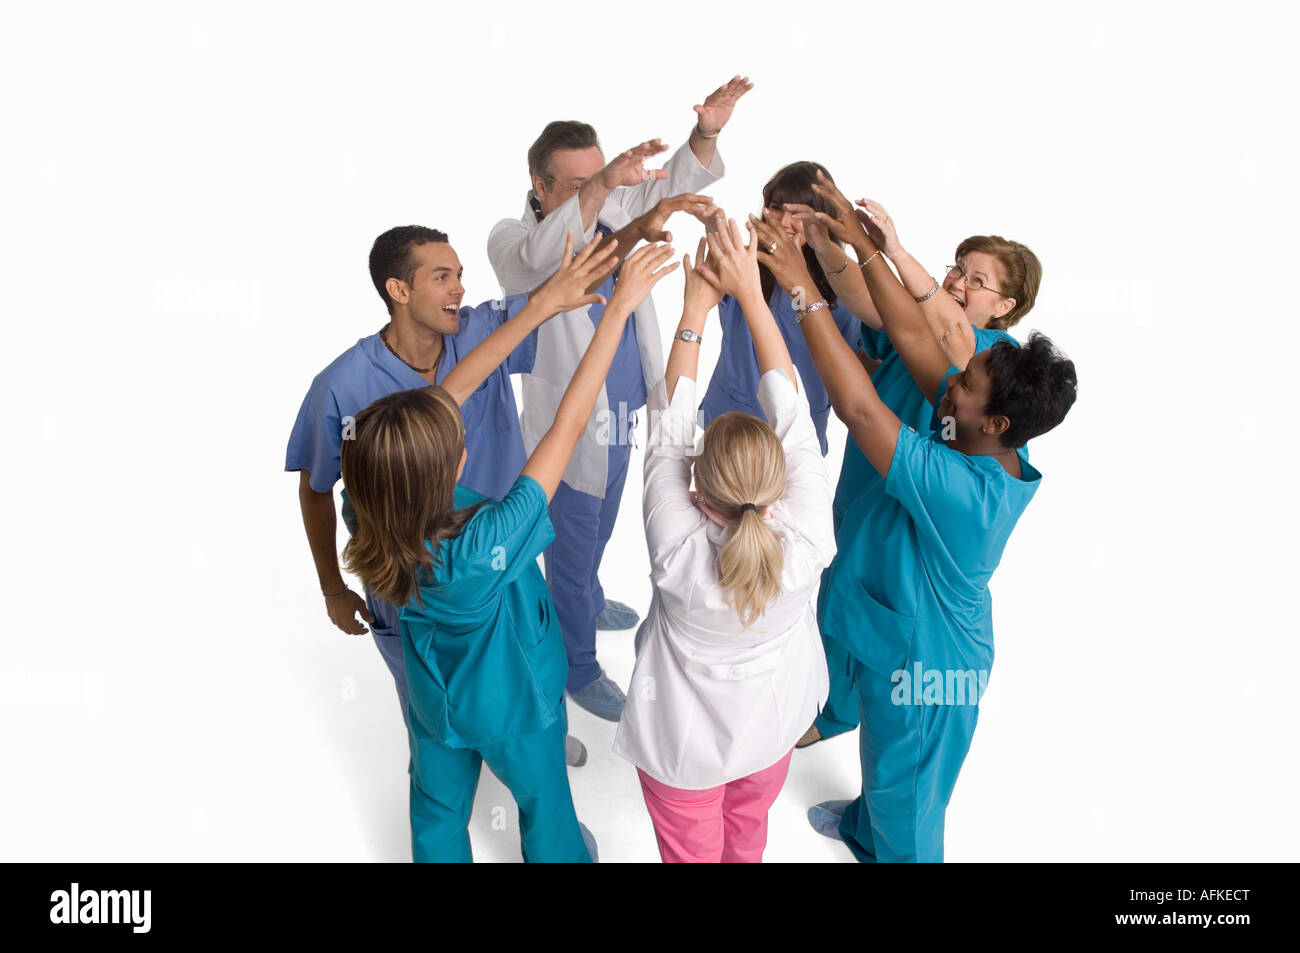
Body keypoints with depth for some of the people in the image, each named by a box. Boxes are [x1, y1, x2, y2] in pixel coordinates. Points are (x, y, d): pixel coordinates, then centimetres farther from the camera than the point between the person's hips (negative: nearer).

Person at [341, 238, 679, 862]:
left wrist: (546, 301, -22)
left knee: (438, 810, 29)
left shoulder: (383, 528, -29)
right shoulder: (486, 546, -44)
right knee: (543, 799, 28)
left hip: (434, 704, 4)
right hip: (514, 706, -4)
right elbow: (568, 426, -40)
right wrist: (620, 306, -34)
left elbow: (454, 388, -24)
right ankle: (563, 855, 57)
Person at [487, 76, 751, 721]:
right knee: (571, 548, 8)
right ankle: (578, 668, 27)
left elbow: (670, 183, 2)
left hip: (621, 415, 8)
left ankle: (590, 600, 57)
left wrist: (705, 135, -19)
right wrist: (602, 185, -56)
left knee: (600, 528, 30)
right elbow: (544, 257, -43)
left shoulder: (612, 211, -1)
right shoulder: (512, 239, -21)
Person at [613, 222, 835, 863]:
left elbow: (668, 426, -25)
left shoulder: (679, 552, -37)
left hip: (685, 743, -2)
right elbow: (789, 407, -24)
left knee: (692, 852, 26)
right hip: (772, 728, 3)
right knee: (748, 837, 33)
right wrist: (750, 292, -21)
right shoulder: (807, 544, -33)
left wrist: (696, 307, -20)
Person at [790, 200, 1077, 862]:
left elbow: (858, 408, -44)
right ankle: (865, 826, 64)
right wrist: (864, 248, -17)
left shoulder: (959, 489, -41)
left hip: (924, 668, -9)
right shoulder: (997, 452, -16)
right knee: (885, 761, 37)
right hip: (898, 636, 9)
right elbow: (913, 338, -14)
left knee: (907, 806, 20)